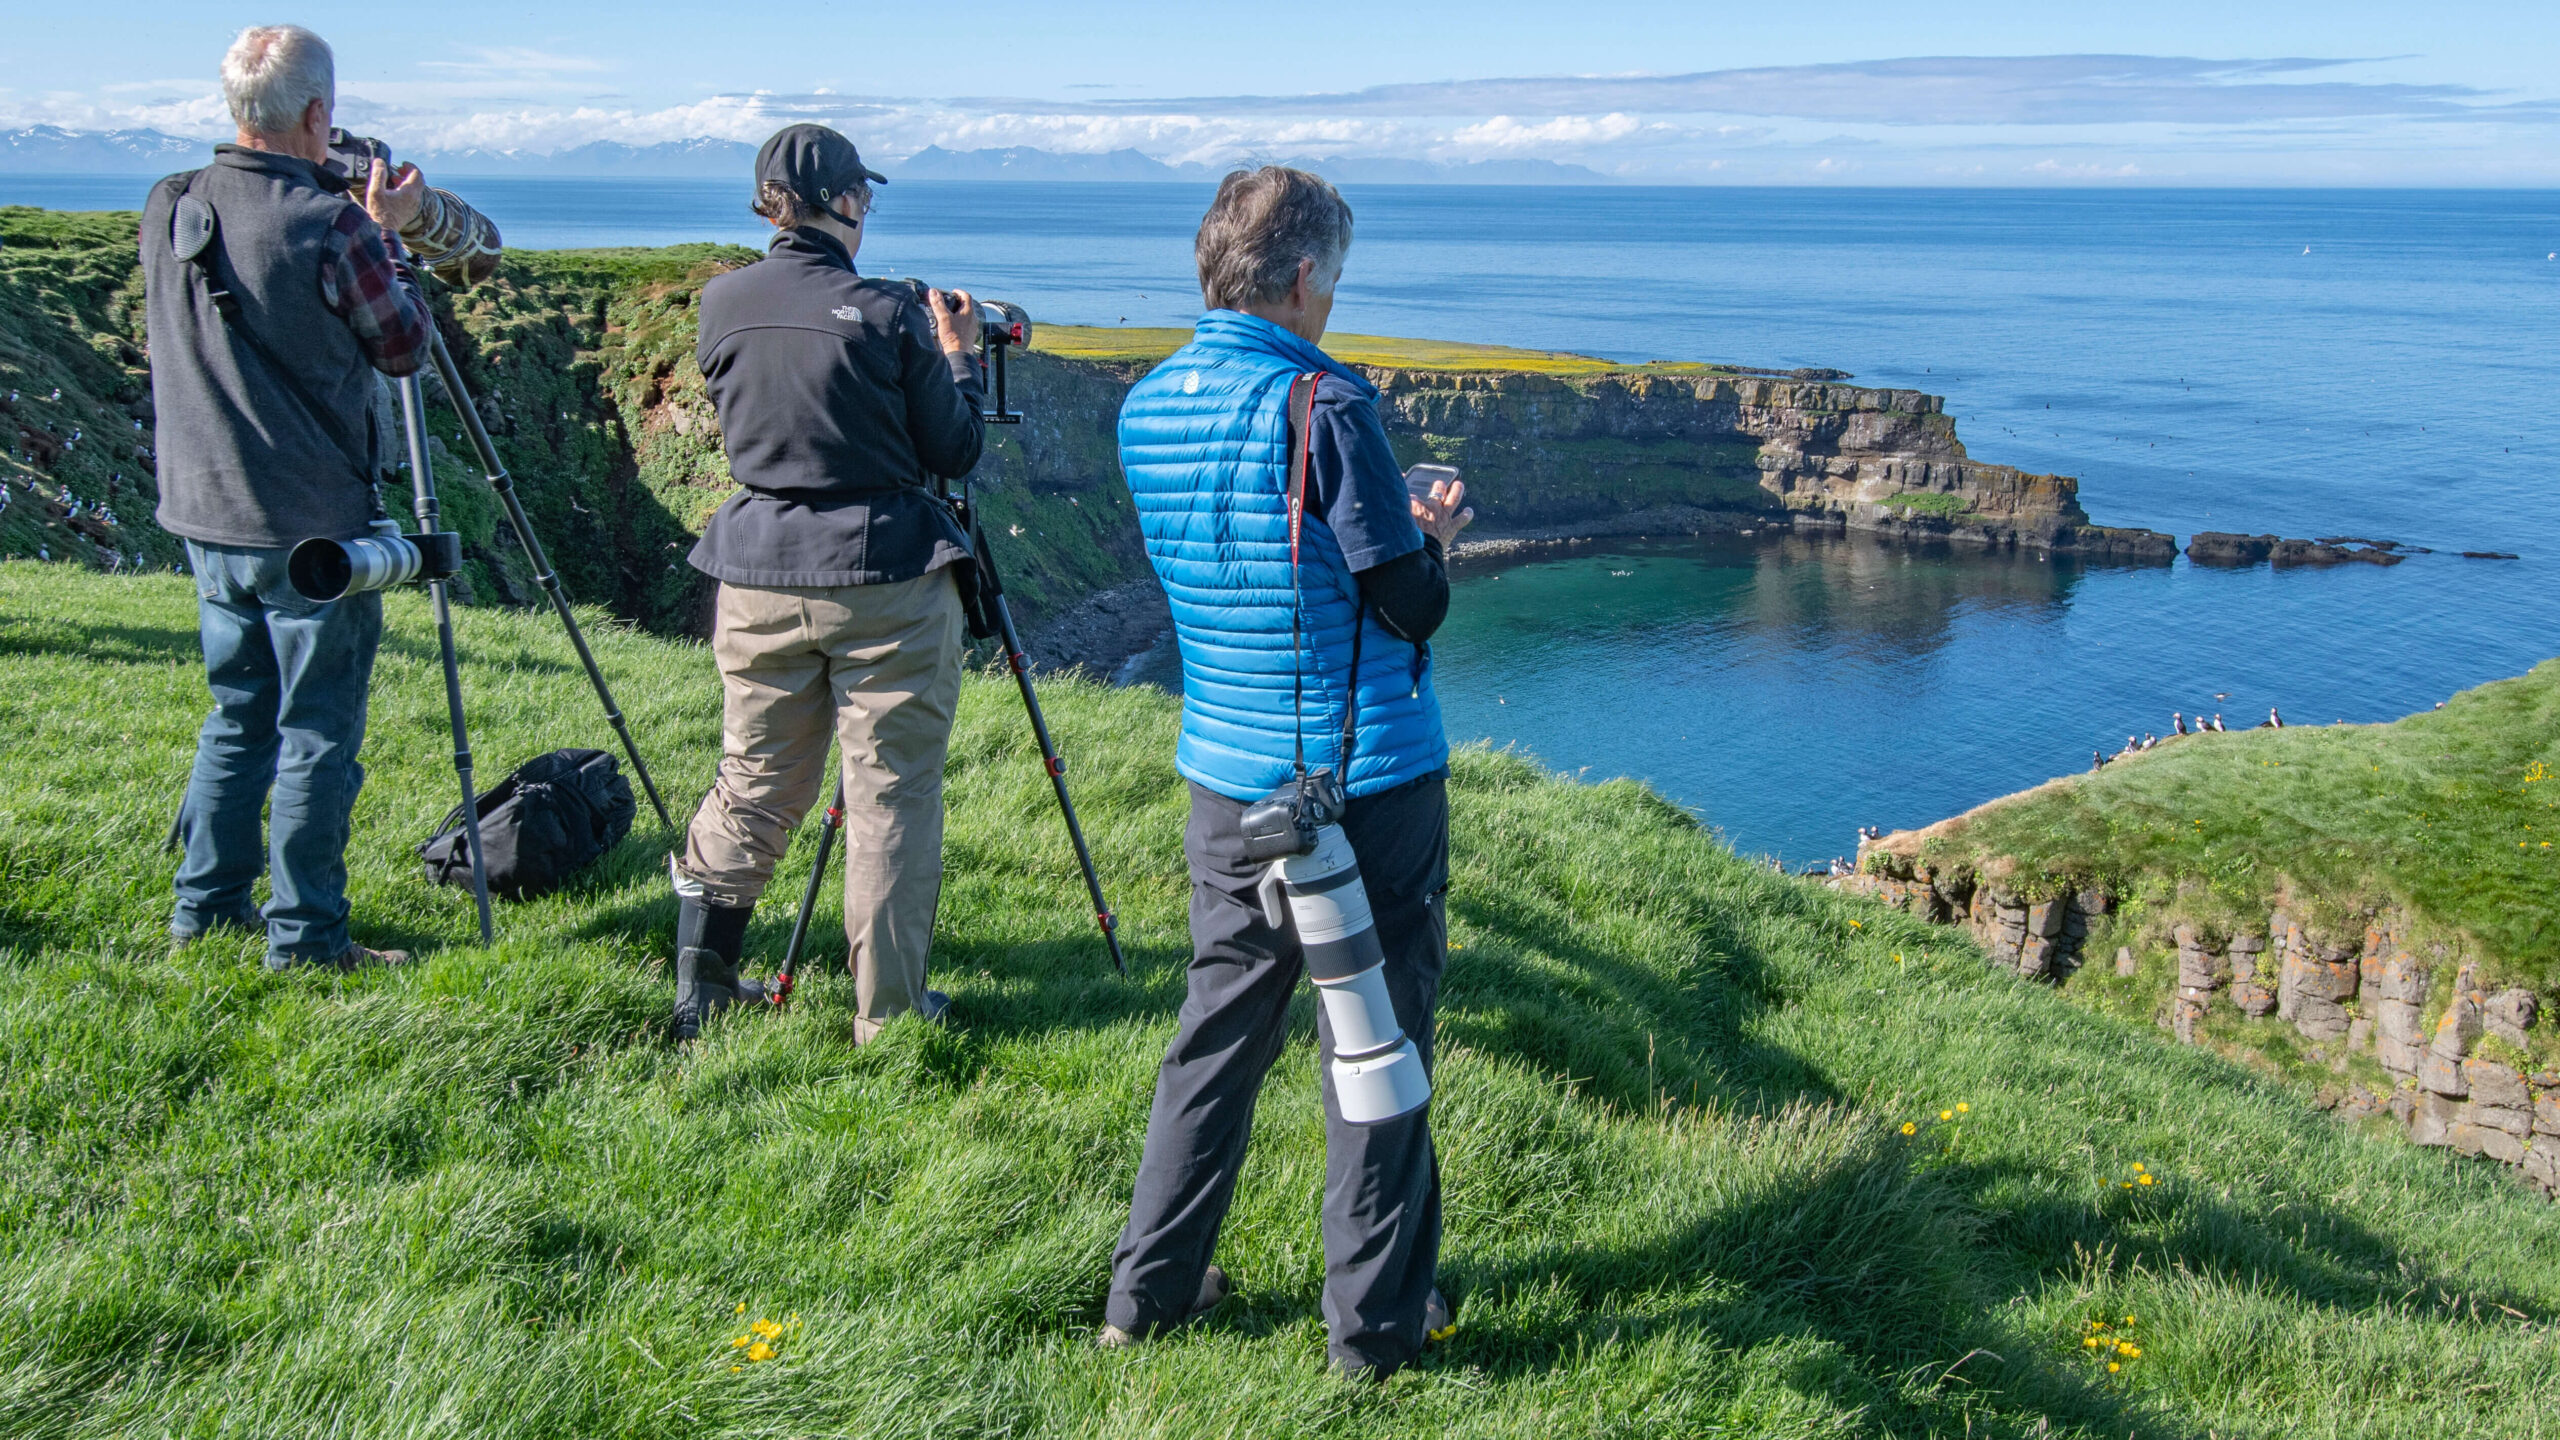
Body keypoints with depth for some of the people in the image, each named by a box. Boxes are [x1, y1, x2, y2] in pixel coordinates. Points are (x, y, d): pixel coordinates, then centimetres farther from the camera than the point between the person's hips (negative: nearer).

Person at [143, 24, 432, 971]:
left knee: (238, 712, 20)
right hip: (312, 526, -7)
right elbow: (404, 346, -5)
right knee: (318, 729, 3)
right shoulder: (329, 226, -18)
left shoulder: (167, 210, 3)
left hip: (205, 513, 7)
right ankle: (303, 933, 9)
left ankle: (206, 903, 28)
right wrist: (386, 235, 8)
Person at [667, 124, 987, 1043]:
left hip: (759, 579, 5)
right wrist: (959, 353, 13)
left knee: (753, 782, 16)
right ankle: (888, 1011, 10)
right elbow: (955, 453, -2)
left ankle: (702, 984, 20)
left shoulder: (722, 303, 2)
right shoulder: (888, 316, -10)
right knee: (892, 794, 4)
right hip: (886, 579, -4)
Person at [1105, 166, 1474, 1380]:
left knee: (1219, 1031, 18)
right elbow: (1412, 606, -12)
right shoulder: (1324, 405, -16)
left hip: (1227, 779, 6)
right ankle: (1375, 1323, 18)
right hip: (1366, 779, -6)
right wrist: (1433, 536, 9)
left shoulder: (1146, 409, 6)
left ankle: (1147, 1292, 26)